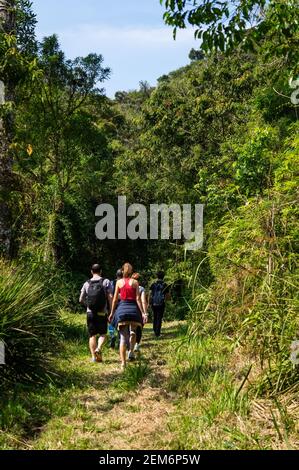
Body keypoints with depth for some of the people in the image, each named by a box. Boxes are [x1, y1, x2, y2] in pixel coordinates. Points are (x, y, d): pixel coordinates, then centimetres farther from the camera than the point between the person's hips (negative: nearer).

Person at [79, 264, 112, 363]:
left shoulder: (87, 284, 5)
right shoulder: (106, 282, -2)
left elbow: (81, 300, 8)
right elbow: (110, 297, -9)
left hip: (90, 313, 2)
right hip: (102, 313, -2)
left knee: (92, 335, 9)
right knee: (103, 334, 12)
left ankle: (93, 357, 7)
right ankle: (99, 348, -12)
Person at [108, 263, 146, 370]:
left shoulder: (119, 282, 5)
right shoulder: (135, 282, 0)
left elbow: (115, 299, 5)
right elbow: (138, 299, -5)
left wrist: (112, 313, 13)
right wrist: (142, 312, -3)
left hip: (121, 308, 1)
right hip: (133, 308, -1)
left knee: (123, 337, 2)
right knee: (133, 331, 23)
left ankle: (123, 363, -3)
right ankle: (131, 351, 2)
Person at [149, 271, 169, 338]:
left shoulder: (153, 284, 1)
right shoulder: (165, 285, -2)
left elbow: (150, 294, -3)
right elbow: (167, 295, 0)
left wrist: (149, 302, 2)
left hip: (154, 303, 2)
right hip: (161, 304, -2)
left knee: (155, 318, 19)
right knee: (159, 318, 2)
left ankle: (155, 331, 25)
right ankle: (157, 333, -1)